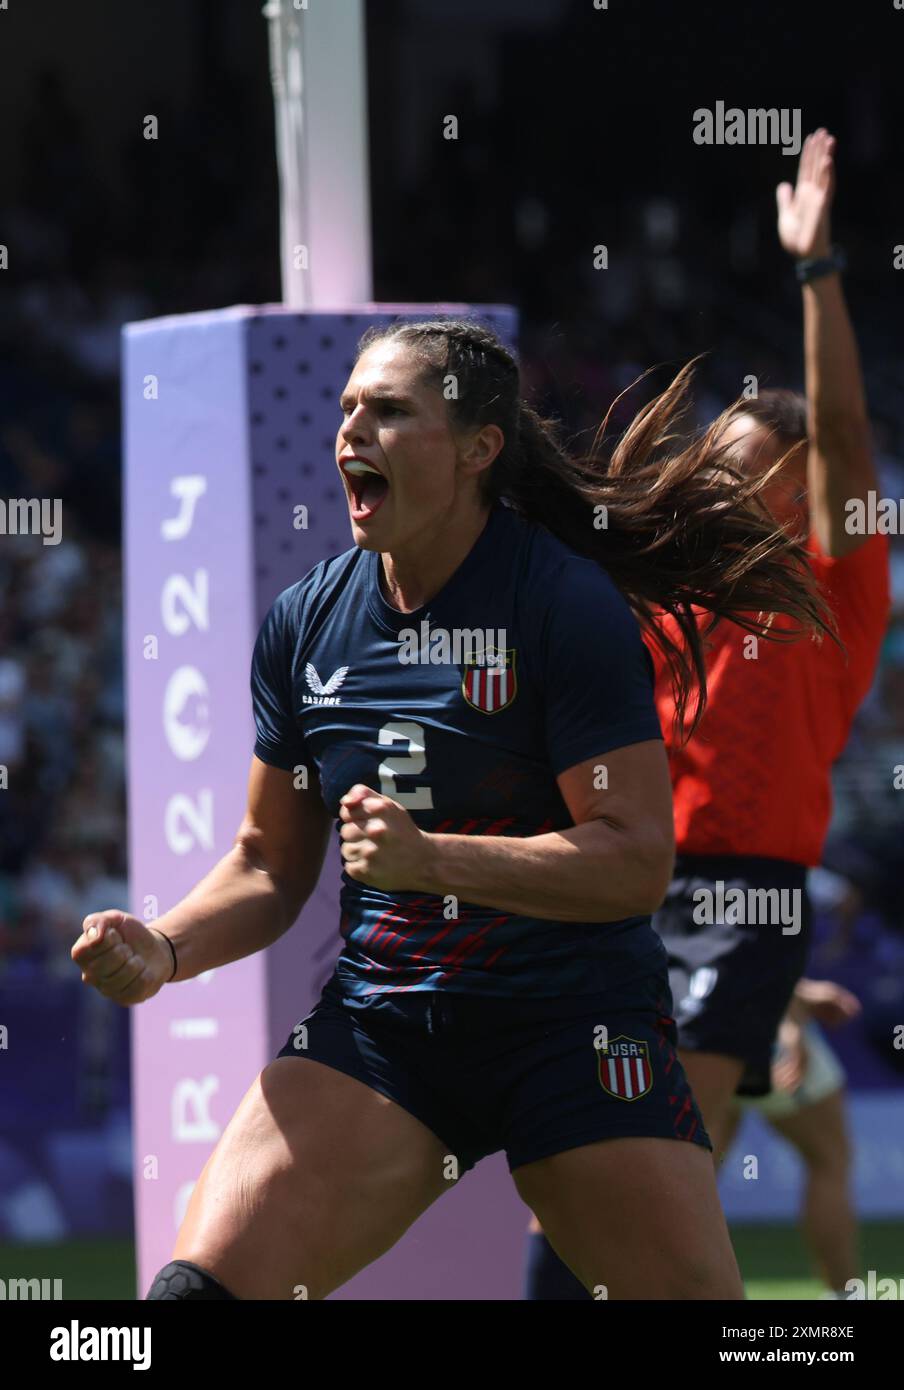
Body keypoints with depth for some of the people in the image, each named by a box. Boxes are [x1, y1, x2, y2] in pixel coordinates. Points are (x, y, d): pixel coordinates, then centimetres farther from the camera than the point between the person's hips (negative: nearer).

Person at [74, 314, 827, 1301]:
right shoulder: (302, 624, 6)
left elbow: (637, 862, -16)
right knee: (199, 1287, -14)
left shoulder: (567, 605, -10)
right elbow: (271, 864, 16)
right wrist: (162, 950, -3)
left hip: (574, 1024, -4)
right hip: (377, 1023, 4)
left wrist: (430, 858, -27)